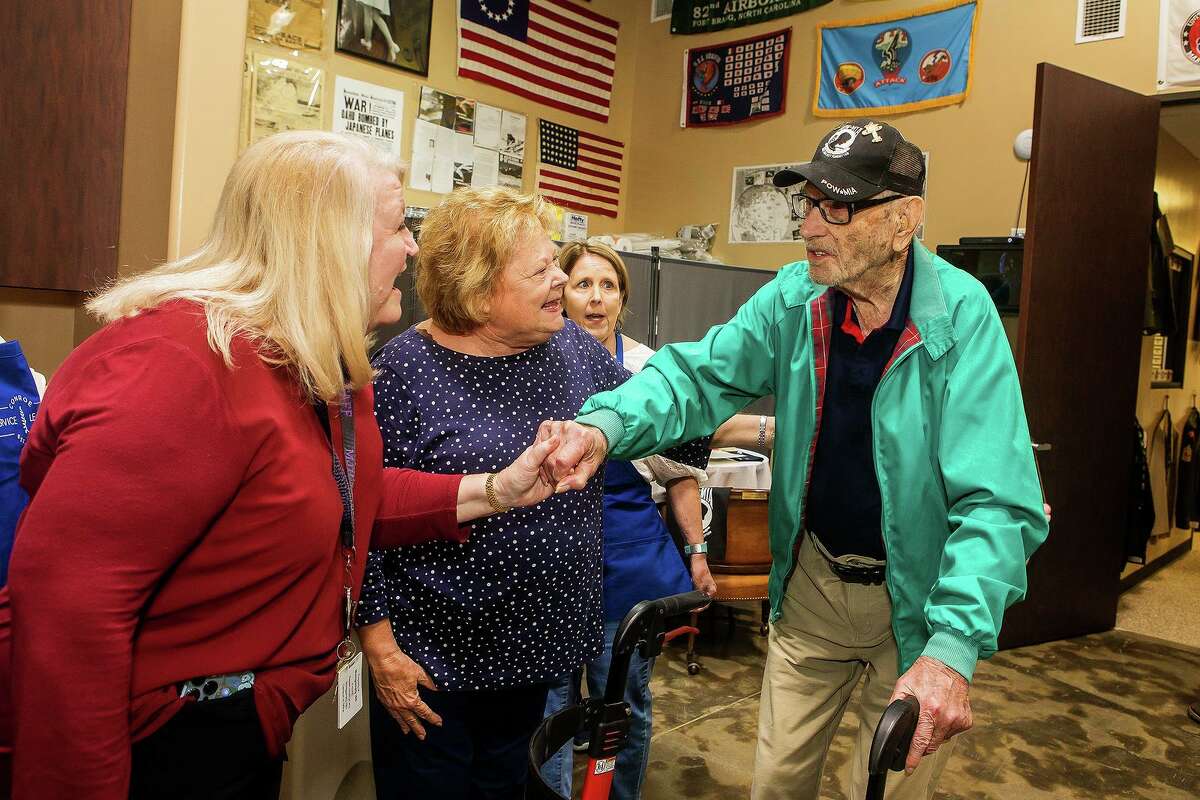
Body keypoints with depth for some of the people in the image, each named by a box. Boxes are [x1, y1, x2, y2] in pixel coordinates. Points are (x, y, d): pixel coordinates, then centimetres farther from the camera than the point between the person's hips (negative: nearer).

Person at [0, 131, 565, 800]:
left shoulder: (327, 366, 1)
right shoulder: (192, 362, -29)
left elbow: (345, 499, 9)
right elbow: (64, 600, -31)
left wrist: (493, 491, -3)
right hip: (158, 746, -8)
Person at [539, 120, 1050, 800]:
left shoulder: (962, 316, -22)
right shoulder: (794, 298, -9)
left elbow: (997, 500, -28)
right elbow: (701, 373, -13)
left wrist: (954, 649, -39)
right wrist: (606, 425, -34)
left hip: (917, 601, -3)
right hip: (811, 584, 3)